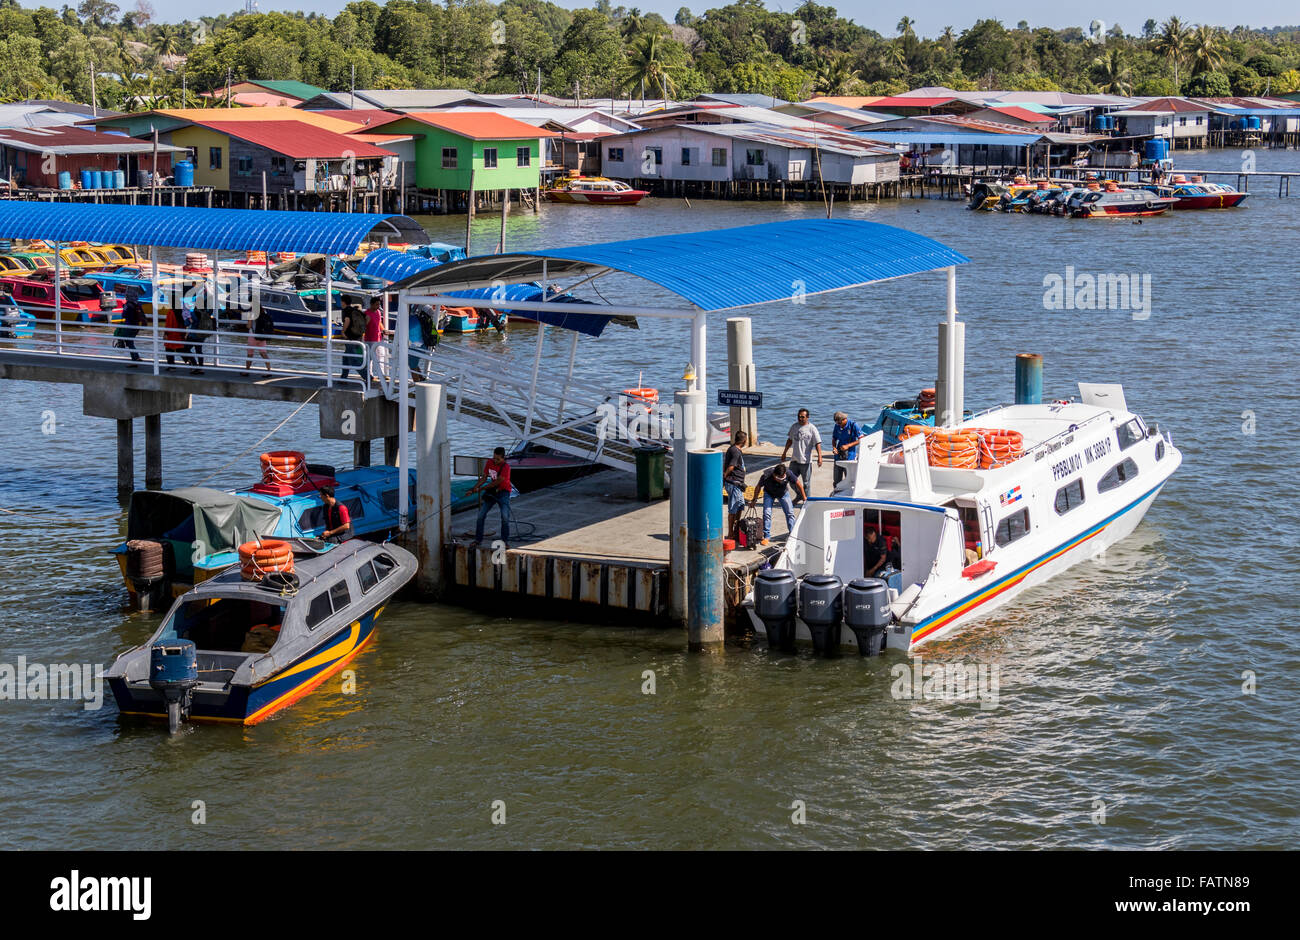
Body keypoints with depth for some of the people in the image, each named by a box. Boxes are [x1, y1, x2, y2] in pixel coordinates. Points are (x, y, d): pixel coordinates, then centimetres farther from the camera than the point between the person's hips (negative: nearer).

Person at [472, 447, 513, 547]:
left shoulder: (506, 467, -19)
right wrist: (474, 488, -10)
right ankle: (477, 539, 10)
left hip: (503, 492, -5)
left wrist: (481, 489, -21)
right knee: (481, 515, -1)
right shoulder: (489, 463, -1)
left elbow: (497, 482, -23)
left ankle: (505, 541, -4)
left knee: (505, 517, -16)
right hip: (491, 492, 5)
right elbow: (484, 478, 3)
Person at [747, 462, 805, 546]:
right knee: (767, 513, -12)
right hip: (769, 493, -1)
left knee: (790, 513, -6)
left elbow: (798, 483, -18)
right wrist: (754, 500, -4)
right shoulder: (766, 476, -37)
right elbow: (758, 487, -17)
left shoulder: (788, 474, -36)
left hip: (783, 493, 1)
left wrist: (804, 498, -8)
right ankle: (767, 537, -2)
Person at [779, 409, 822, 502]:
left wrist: (819, 456, -22)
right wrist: (784, 453, 23)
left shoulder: (812, 428, -8)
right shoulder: (794, 427, 8)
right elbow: (790, 440, 20)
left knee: (806, 483, 3)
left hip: (806, 460, -6)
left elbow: (817, 443, -11)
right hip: (794, 460, 6)